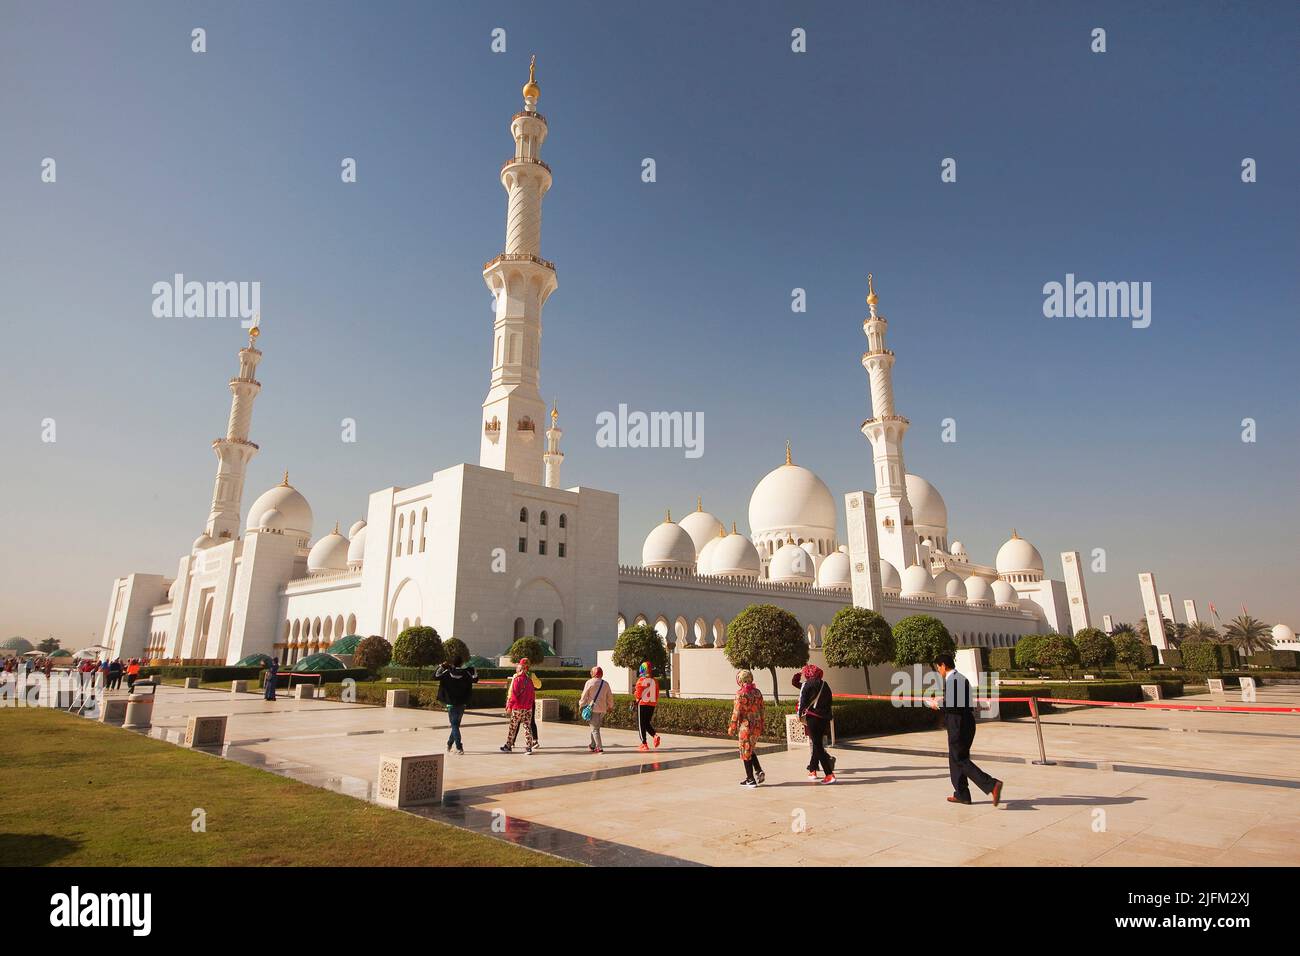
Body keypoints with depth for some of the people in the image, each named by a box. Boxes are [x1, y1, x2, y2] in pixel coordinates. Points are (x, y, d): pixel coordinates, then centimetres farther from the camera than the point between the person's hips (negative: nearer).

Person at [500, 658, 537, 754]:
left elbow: (514, 694, -13)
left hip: (518, 707, -5)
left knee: (513, 727, 8)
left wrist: (509, 706, -7)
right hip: (528, 708, 5)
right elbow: (533, 694, 10)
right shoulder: (529, 680, 5)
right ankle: (529, 747, 2)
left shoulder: (517, 679, -11)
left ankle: (508, 746, 17)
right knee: (527, 727, 6)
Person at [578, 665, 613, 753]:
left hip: (593, 708, -5)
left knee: (594, 729, -2)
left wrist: (581, 705, 8)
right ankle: (593, 745, 29)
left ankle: (599, 748, -10)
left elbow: (584, 695, -4)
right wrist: (609, 706, 27)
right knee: (596, 727, 20)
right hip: (603, 709, 5)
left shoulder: (589, 682, -7)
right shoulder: (605, 683, 7)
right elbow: (610, 696, 13)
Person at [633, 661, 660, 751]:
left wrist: (634, 692, 9)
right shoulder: (655, 681, 3)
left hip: (642, 704, -5)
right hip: (652, 704, 5)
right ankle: (655, 735, -6)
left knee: (641, 724, 6)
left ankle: (644, 744, 5)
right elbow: (657, 695, 8)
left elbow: (638, 695, -11)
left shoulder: (641, 680, -11)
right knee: (647, 723, 18)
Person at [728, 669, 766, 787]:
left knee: (746, 753, 5)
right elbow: (761, 710, 11)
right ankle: (759, 771, 11)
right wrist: (761, 727, 19)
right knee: (750, 750, 23)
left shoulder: (741, 694, -14)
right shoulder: (758, 692, 5)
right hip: (757, 727, 7)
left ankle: (751, 779, 10)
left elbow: (736, 712, -14)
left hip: (745, 726, -7)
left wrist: (732, 727, -4)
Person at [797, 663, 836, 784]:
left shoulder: (807, 685, -5)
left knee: (817, 746, -3)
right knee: (818, 744, 17)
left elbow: (802, 701, -9)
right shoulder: (825, 685, 10)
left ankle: (829, 774, -11)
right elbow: (830, 701, 11)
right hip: (825, 718, 6)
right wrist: (827, 714, 16)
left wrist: (800, 714, 1)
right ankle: (812, 770, 25)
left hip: (812, 718, -5)